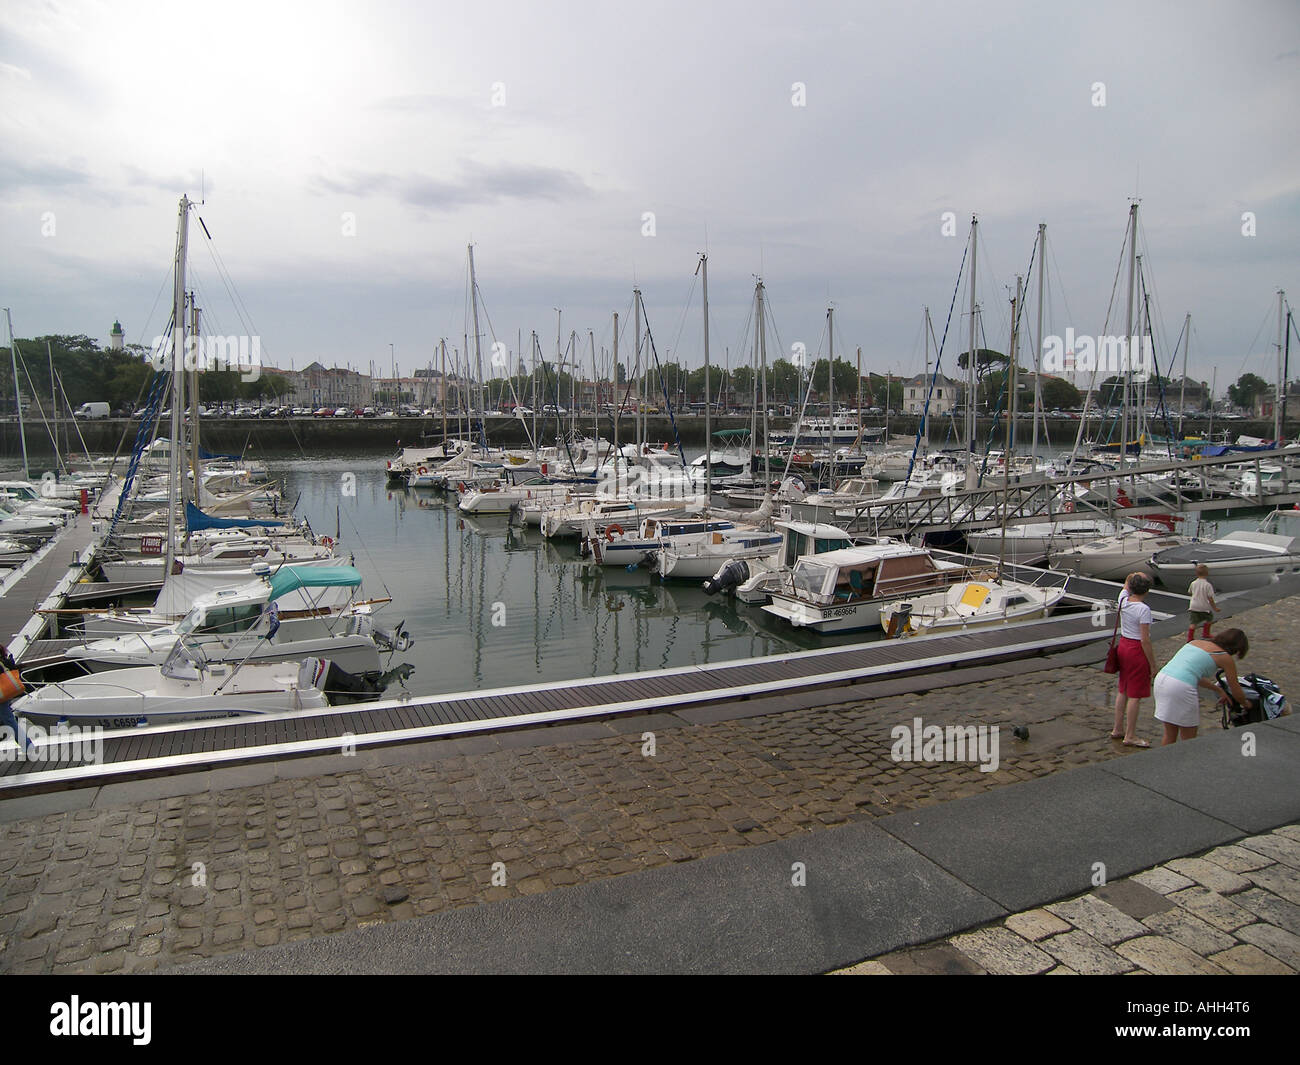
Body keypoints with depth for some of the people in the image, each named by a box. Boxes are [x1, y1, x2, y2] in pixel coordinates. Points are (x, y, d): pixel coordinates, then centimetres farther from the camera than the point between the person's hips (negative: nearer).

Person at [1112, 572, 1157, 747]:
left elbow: (1126, 586, 25)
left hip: (1123, 645, 8)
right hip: (1138, 650, -8)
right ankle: (1130, 736, 8)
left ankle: (1117, 729, 27)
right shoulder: (1143, 609, -20)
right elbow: (1145, 641, -19)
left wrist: (1132, 577, 6)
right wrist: (1153, 665, -12)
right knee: (1135, 695, 1)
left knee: (1123, 691, 18)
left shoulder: (1123, 600, -2)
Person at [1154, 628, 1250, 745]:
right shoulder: (1225, 657, 7)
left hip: (1161, 678, 7)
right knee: (1188, 739, 10)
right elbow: (1236, 691, 17)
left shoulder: (1196, 642, 24)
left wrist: (1218, 689, 43)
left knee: (1169, 734, 20)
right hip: (1181, 687, -7)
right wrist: (1245, 704, 37)